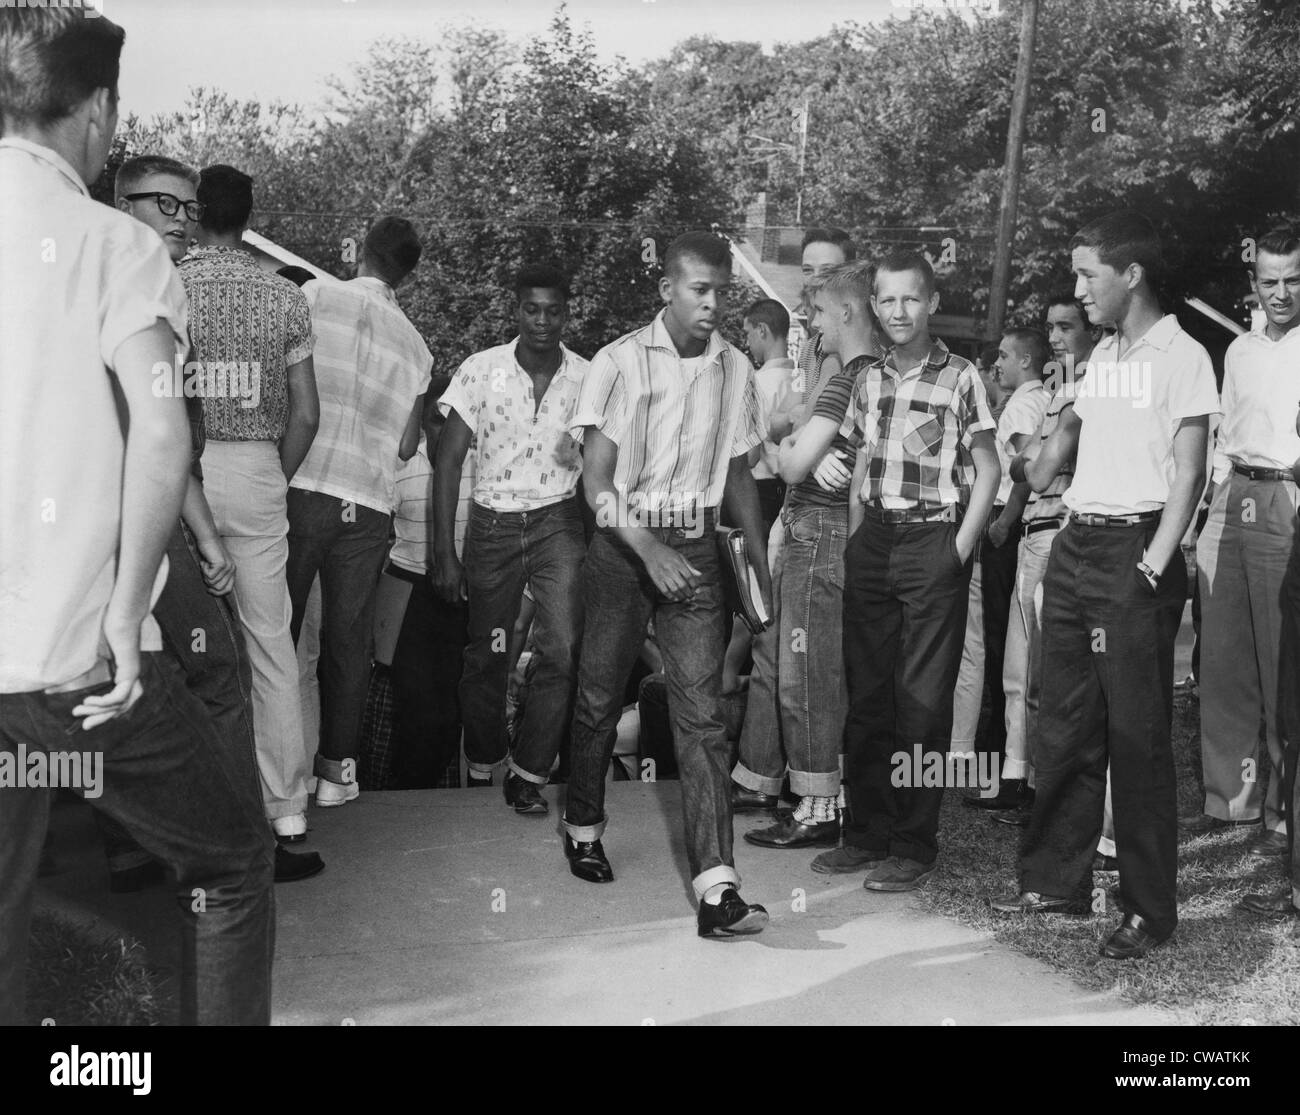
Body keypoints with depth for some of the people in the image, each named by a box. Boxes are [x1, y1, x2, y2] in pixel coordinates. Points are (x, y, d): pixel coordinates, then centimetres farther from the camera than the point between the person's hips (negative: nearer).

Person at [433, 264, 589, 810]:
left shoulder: (587, 378, -3)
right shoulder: (480, 370, -5)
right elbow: (449, 459, -3)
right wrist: (444, 552, -8)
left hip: (558, 522, 0)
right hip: (493, 524, 0)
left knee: (563, 649, -15)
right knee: (487, 656, 7)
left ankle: (529, 774, 1)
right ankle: (480, 765, 31)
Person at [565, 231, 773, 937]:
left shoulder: (734, 369, 6)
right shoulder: (620, 362, -7)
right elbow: (597, 485, -12)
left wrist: (760, 562, 17)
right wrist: (648, 549, -24)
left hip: (695, 549, 2)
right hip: (622, 546, -2)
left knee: (702, 714, -6)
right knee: (600, 698, 10)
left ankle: (716, 889, -10)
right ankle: (583, 828, 36)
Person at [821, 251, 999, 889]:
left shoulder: (960, 377, -3)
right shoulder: (869, 379, 12)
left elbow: (987, 472, -4)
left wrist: (959, 551, -11)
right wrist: (856, 542, 10)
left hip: (933, 541, -5)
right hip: (873, 541, 5)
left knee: (923, 698, -3)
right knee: (866, 692, 8)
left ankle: (914, 846, 6)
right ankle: (866, 834, 18)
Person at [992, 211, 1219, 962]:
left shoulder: (1181, 355, -7)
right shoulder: (1103, 355, 15)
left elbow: (1189, 471, -13)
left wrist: (1154, 564, -20)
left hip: (1134, 549, -7)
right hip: (1074, 545, 8)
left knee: (1136, 735, -4)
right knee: (1065, 726, 10)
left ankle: (1150, 909, 5)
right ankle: (1056, 878, 20)